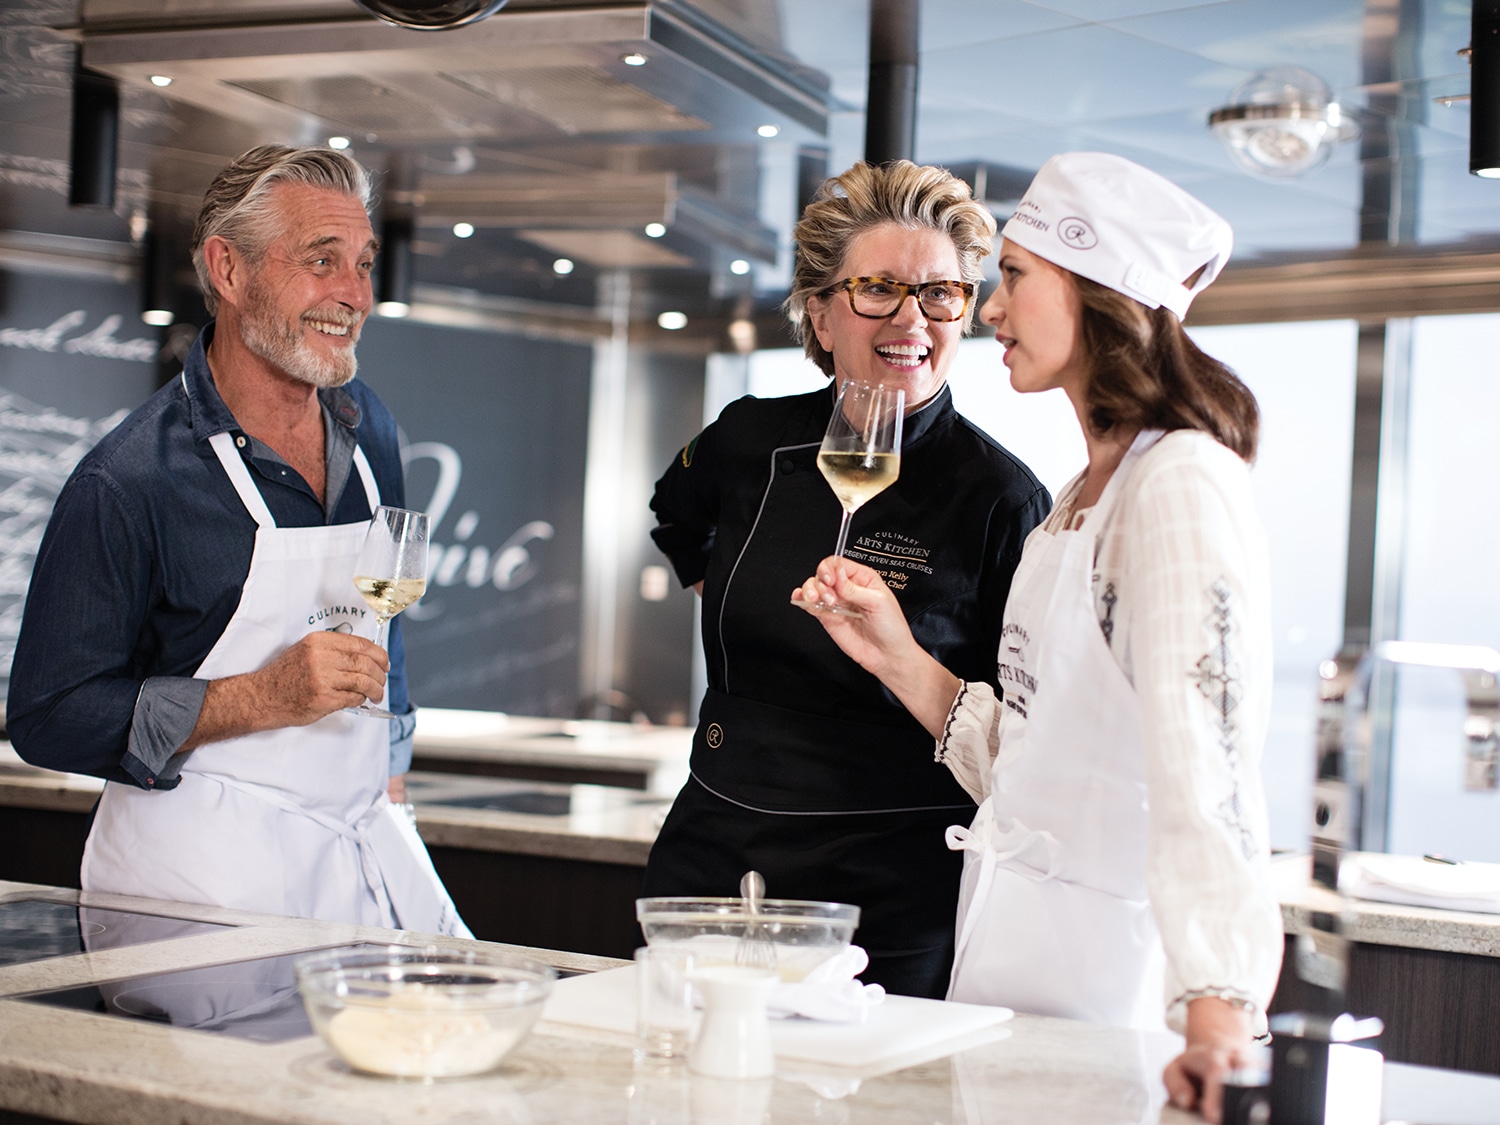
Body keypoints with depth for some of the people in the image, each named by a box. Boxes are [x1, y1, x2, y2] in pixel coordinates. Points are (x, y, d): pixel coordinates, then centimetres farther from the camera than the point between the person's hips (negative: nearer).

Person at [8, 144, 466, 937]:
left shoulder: (367, 432, 8)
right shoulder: (127, 481, -15)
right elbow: (48, 717, -15)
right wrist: (264, 698, -23)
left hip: (369, 843, 6)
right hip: (205, 869, -6)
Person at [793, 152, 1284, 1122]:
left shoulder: (1180, 486, -16)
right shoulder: (1080, 498, 14)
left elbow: (1204, 760, -27)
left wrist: (1218, 1011, -36)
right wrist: (899, 659, 2)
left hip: (1102, 972, -9)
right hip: (1009, 952, 9)